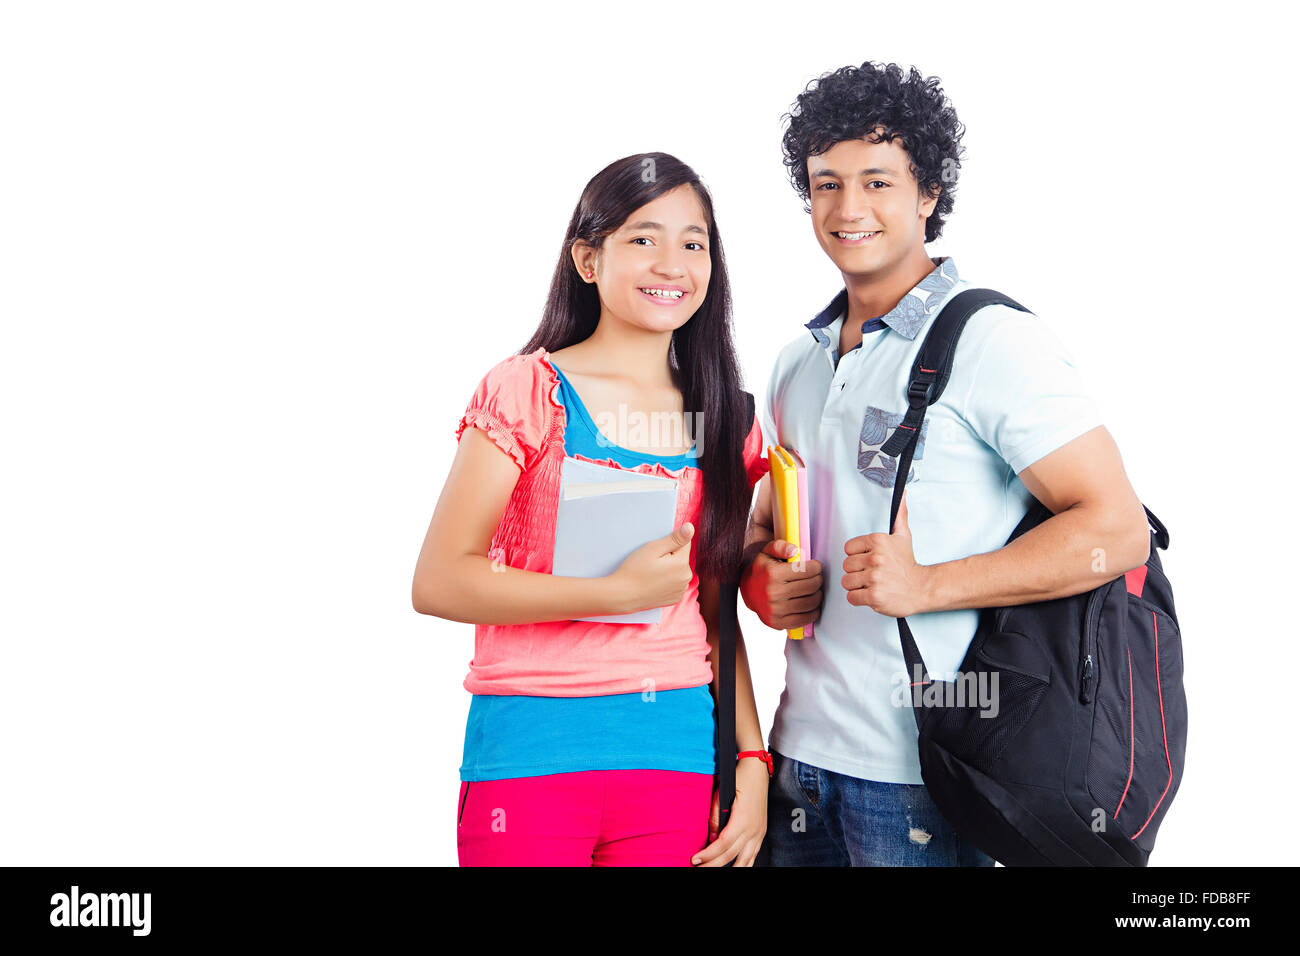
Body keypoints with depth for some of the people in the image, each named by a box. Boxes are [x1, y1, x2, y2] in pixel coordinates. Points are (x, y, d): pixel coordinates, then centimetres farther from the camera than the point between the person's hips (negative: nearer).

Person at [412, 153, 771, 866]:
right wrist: (622, 592, -18)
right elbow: (437, 582, -11)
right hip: (533, 747, -4)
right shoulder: (528, 390, -5)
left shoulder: (725, 420, 10)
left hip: (679, 752, 4)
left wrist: (752, 761, 4)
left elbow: (716, 616, 13)